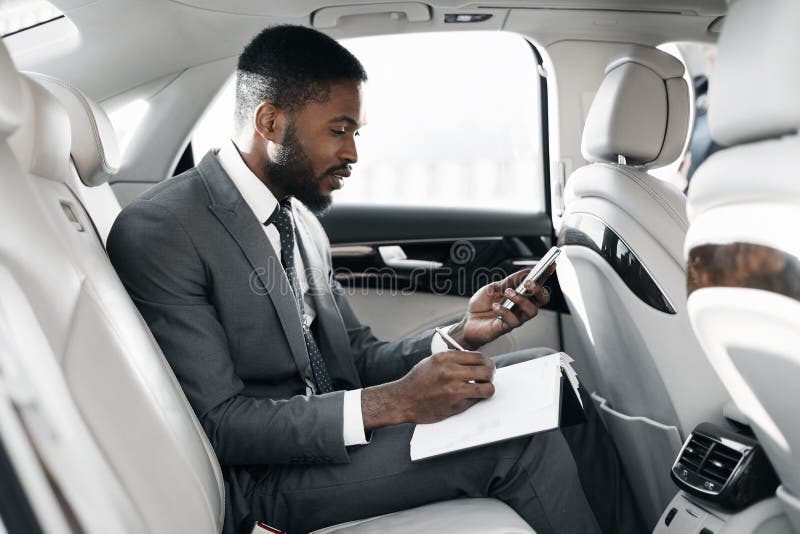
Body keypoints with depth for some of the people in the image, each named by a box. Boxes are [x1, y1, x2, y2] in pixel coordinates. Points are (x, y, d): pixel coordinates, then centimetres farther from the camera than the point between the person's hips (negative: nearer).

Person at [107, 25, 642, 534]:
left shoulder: (301, 218, 9)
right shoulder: (157, 234, -16)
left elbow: (359, 358, 9)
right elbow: (218, 424, -20)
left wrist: (463, 333, -8)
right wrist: (392, 403, -27)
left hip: (330, 439, 8)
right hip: (257, 481, -7)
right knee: (519, 440, -21)